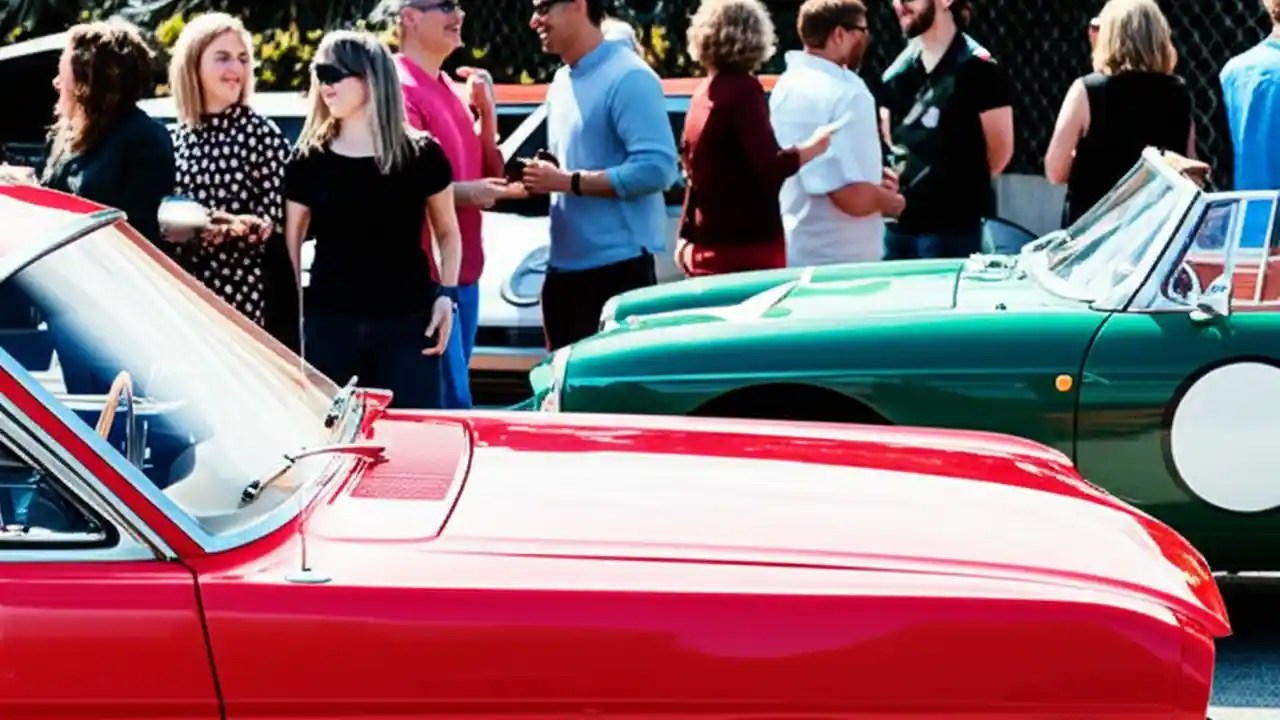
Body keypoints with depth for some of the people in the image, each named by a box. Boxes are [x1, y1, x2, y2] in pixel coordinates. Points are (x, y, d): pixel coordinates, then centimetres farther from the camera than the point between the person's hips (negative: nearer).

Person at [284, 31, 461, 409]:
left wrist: (447, 295, -1)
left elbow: (448, 232, 12)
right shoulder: (309, 159, 5)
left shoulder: (422, 154, 2)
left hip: (407, 320, -1)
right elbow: (291, 242, 10)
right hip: (328, 321, 1)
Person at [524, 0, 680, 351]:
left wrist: (566, 182, -19)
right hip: (564, 267, 9)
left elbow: (656, 168, -21)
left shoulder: (628, 78, -12)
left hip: (618, 267, -9)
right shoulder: (562, 81, 16)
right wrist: (542, 177, 2)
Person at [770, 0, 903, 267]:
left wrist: (874, 183, 18)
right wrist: (890, 200, -5)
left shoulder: (786, 84, 8)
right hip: (838, 262, -9)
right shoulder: (844, 94, -21)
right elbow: (854, 198, -26)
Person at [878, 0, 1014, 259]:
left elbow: (1000, 149, -5)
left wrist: (961, 186, 6)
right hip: (899, 223, 6)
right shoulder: (896, 70, 11)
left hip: (952, 226, -6)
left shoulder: (977, 67, -8)